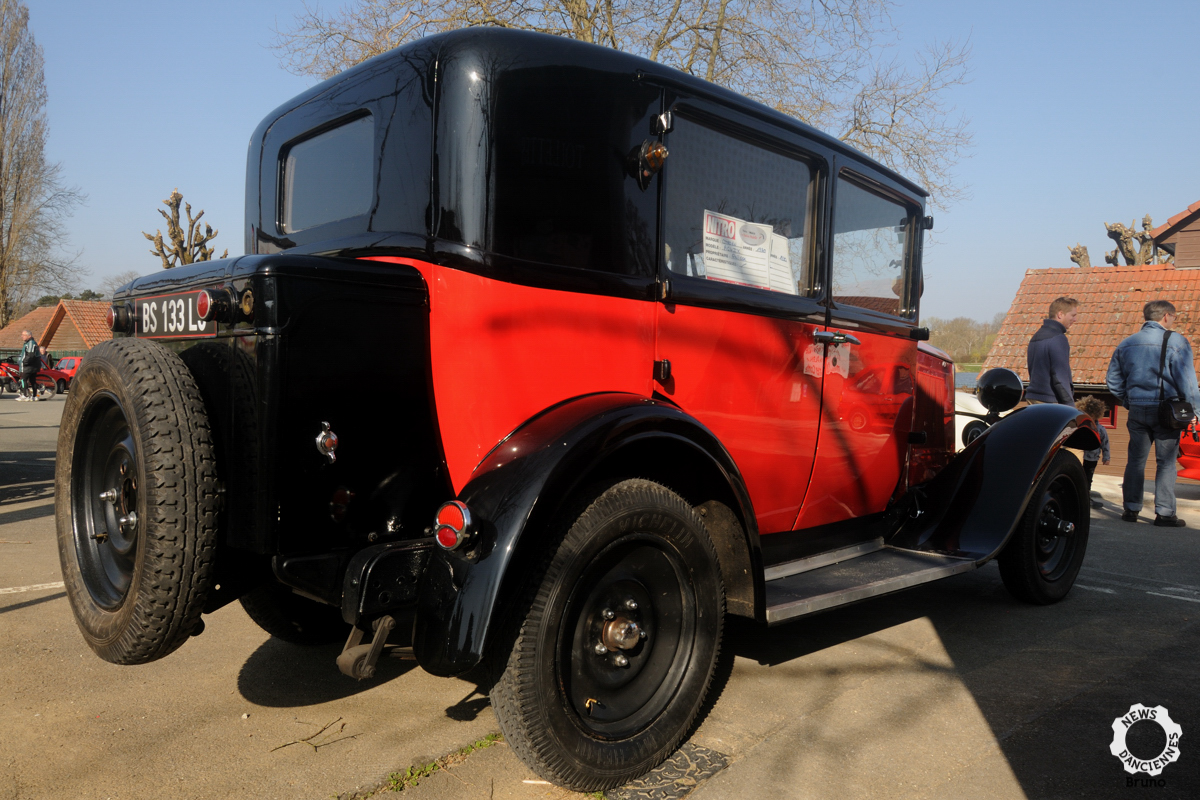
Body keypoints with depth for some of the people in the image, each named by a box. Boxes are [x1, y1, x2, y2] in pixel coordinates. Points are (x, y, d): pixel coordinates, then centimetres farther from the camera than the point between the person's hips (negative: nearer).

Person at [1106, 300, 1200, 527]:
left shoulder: (1126, 344, 9)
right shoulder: (1175, 341, -7)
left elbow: (1113, 381, 12)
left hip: (1137, 409, 4)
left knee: (1135, 460, 10)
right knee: (1166, 462, 2)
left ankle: (1131, 509, 13)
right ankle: (1164, 513, 4)